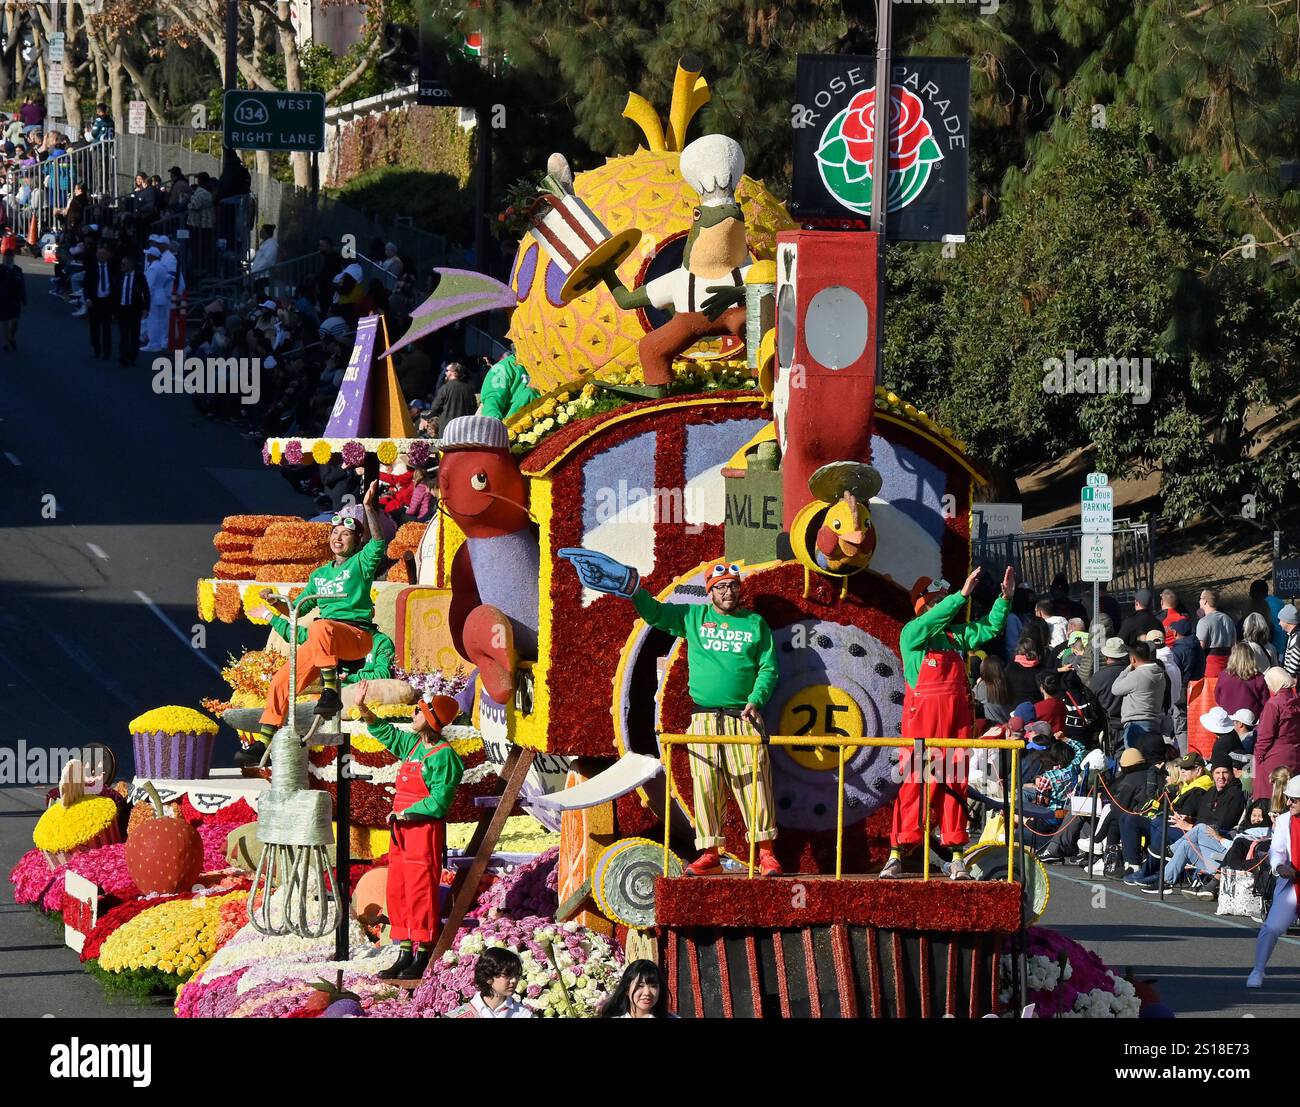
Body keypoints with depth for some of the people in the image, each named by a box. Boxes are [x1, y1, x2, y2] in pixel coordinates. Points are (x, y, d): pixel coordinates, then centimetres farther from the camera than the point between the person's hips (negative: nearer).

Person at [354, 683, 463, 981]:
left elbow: (439, 801, -18)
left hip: (425, 831, -9)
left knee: (421, 893, -6)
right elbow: (385, 732, 29)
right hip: (401, 832, 9)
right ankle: (406, 954, 14)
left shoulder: (442, 756, -13)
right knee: (397, 893, 9)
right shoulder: (413, 745, 12)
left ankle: (422, 959, -2)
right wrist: (363, 708, 18)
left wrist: (403, 814, -14)